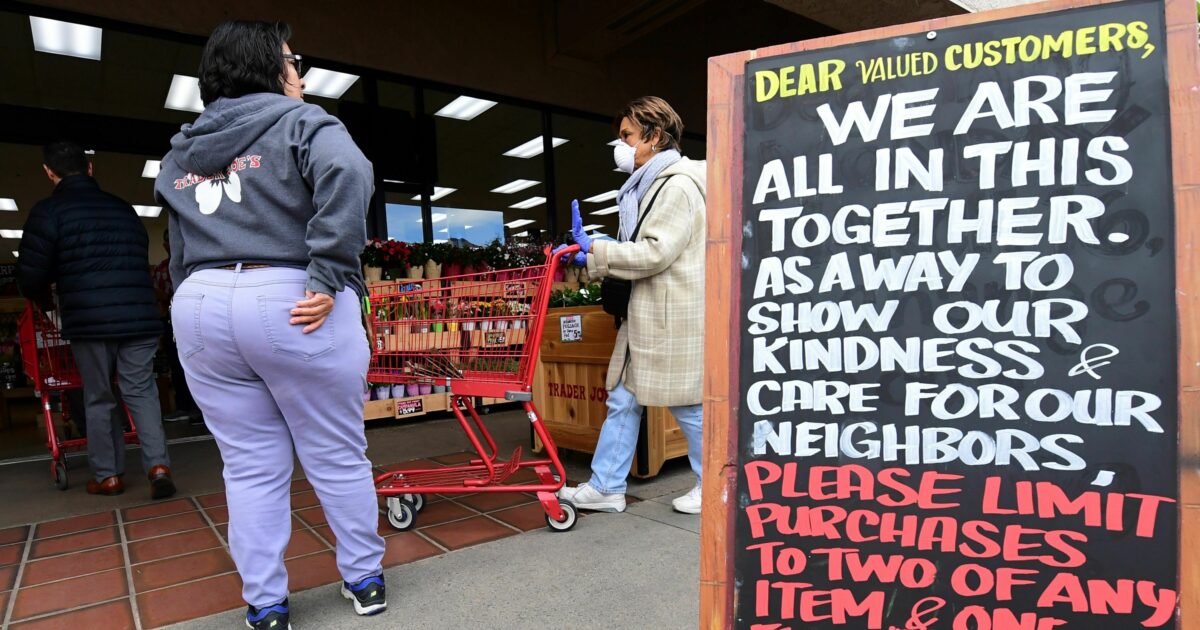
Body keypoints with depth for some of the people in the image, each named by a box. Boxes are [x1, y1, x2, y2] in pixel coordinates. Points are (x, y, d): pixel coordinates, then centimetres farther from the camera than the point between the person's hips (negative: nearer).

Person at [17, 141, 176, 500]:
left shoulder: (48, 211, -1)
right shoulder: (124, 209, 12)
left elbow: (31, 274, -3)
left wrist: (43, 301, 18)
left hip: (88, 321, -2)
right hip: (139, 316, 3)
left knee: (98, 399, 11)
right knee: (141, 391, 8)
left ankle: (108, 475, 16)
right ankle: (158, 466, -5)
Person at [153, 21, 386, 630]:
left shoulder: (177, 153, 21)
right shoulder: (301, 121, 0)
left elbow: (178, 251, 19)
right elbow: (347, 173, -21)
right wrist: (329, 278, -21)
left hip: (198, 308, 6)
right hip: (290, 305, -5)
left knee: (250, 467, 13)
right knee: (337, 457, 8)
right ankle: (365, 580, 24)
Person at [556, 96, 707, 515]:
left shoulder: (678, 184, -13)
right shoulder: (650, 184, 16)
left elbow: (656, 253, -21)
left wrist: (593, 251, -17)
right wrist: (590, 249, 4)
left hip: (673, 315, -10)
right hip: (646, 314, 10)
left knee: (688, 404, 3)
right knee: (623, 399, 11)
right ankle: (606, 487, 20)